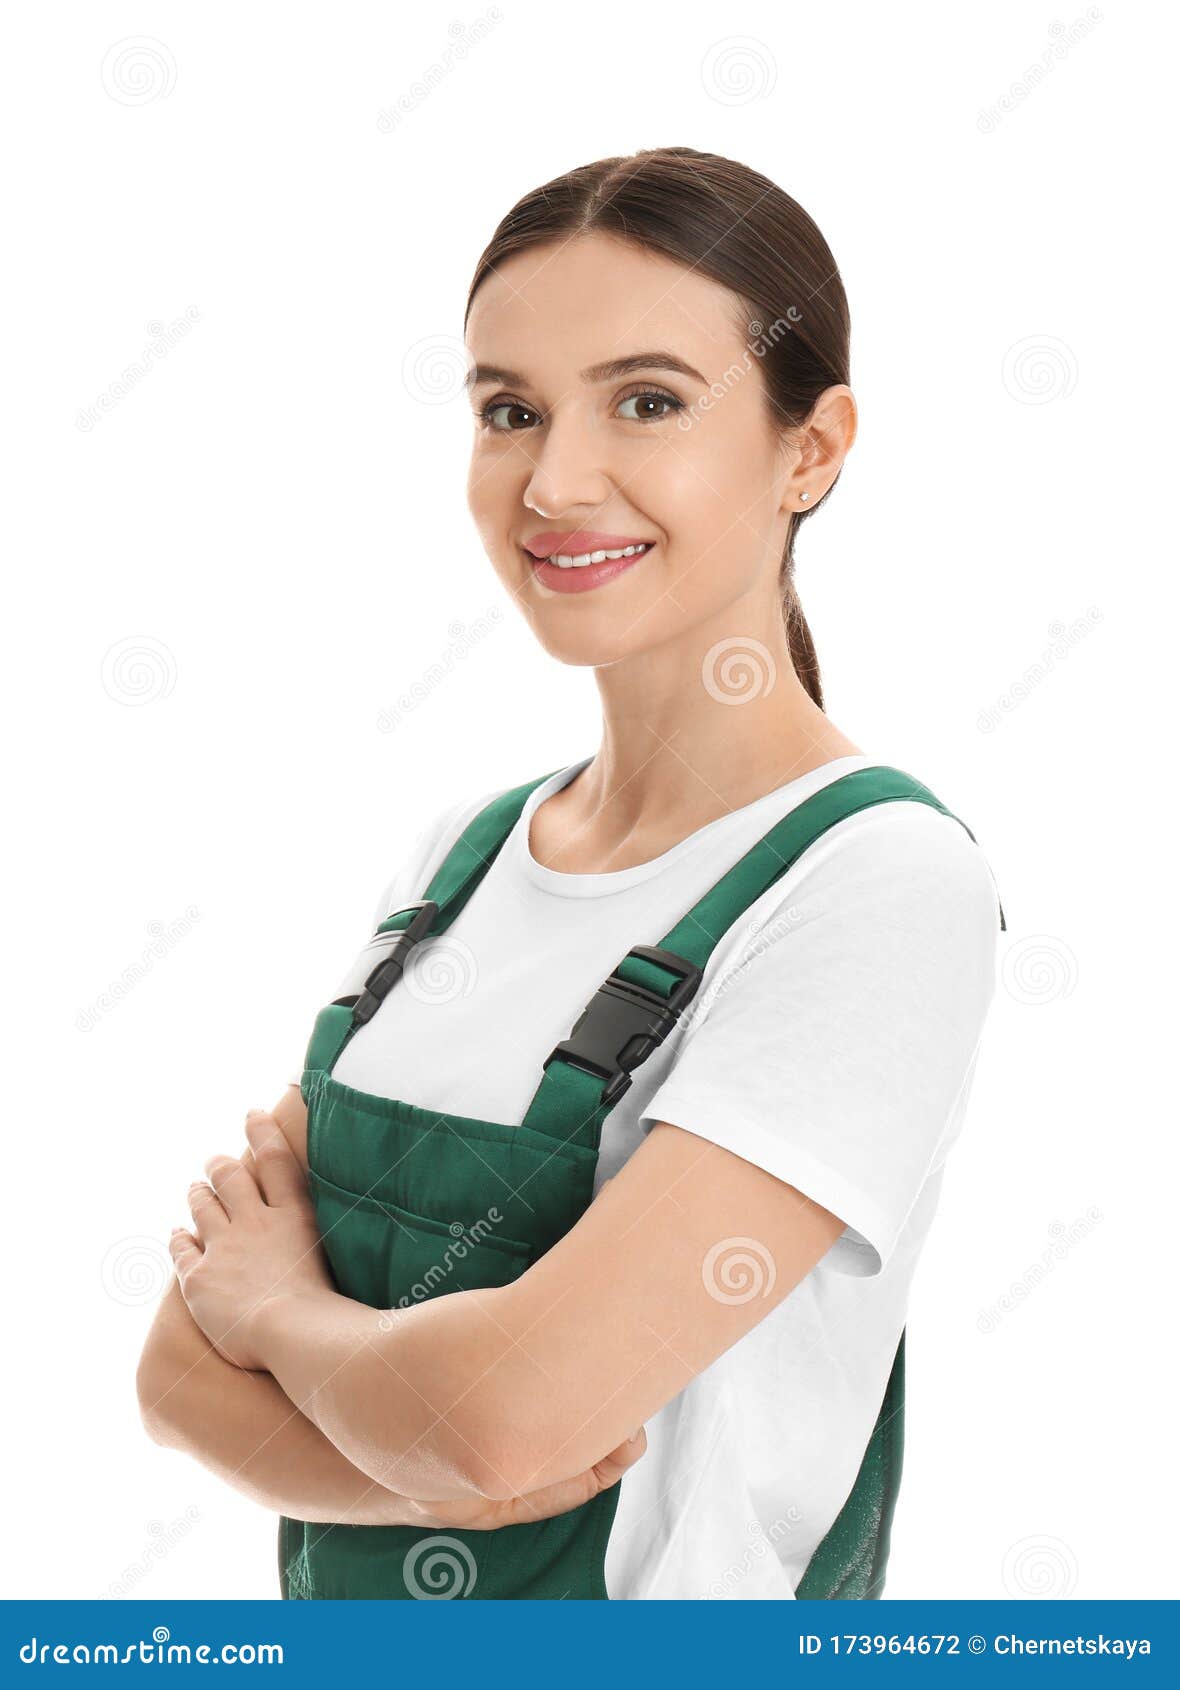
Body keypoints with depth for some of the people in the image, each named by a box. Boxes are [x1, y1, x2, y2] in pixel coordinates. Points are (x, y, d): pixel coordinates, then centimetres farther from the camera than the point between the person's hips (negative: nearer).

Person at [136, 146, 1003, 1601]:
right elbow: (185, 1372, -4)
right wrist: (439, 1468, -21)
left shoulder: (884, 881, -22)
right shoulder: (461, 847, -2)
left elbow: (512, 1412, -29)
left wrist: (284, 1309, -11)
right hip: (345, 1616, 5)